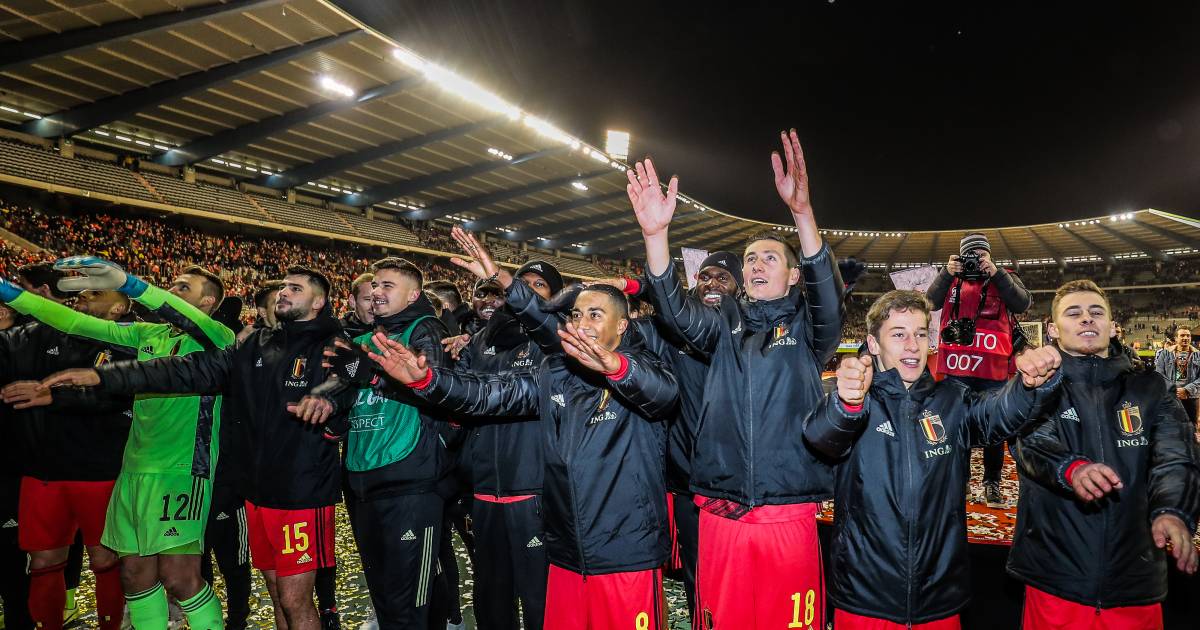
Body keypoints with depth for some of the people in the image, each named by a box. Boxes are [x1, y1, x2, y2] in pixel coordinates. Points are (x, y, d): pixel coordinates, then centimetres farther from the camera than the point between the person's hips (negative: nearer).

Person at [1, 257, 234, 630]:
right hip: (135, 467, 7)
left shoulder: (217, 340, -4)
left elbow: (192, 322, -26)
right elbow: (78, 323, 13)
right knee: (135, 573, 12)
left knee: (179, 577, -7)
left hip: (183, 468, -7)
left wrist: (127, 282, -36)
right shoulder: (149, 334, 14)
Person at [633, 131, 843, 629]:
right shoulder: (725, 323, 11)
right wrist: (655, 233, -23)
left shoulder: (807, 326, 5)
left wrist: (802, 211, -32)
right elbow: (677, 310, -7)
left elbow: (828, 293, -15)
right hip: (719, 515, 2)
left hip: (789, 517, -2)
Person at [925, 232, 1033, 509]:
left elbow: (1023, 303, -8)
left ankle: (992, 483, 18)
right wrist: (946, 273, -12)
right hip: (957, 364, 1)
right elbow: (930, 301, -1)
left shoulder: (1004, 279, 10)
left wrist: (996, 273, -13)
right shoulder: (952, 280, 13)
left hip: (993, 366, -1)